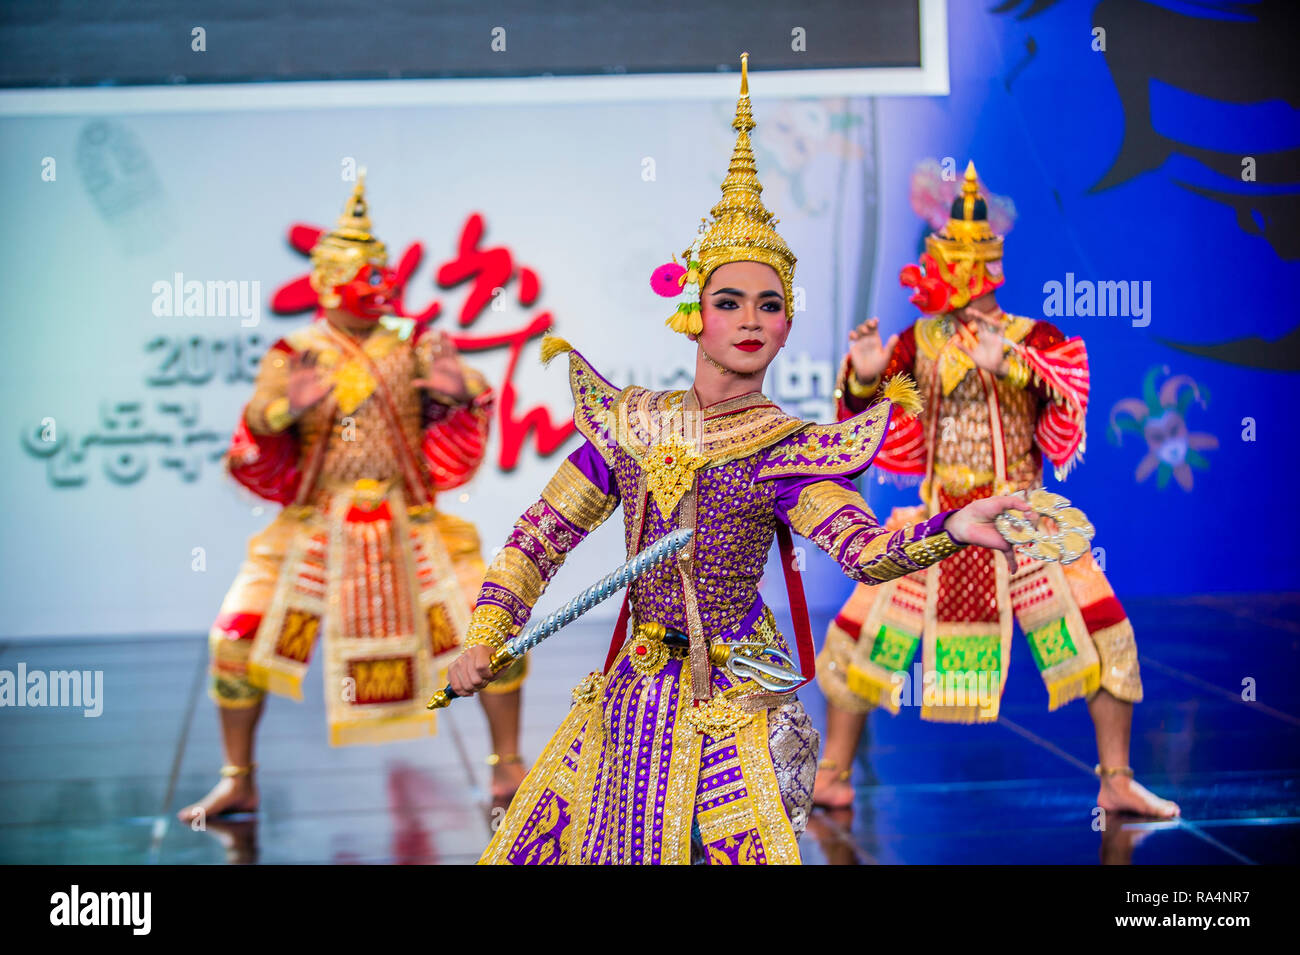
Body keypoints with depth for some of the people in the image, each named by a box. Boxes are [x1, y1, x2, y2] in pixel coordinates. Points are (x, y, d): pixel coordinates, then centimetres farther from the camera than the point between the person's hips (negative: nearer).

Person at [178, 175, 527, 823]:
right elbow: (255, 439, -6)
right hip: (316, 528, -1)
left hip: (410, 525, 1)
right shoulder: (294, 357, 2)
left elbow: (473, 405, 4)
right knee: (238, 637, -8)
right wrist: (283, 409, -27)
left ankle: (509, 769, 10)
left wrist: (458, 385, -19)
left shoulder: (409, 348, 7)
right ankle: (237, 781, 11)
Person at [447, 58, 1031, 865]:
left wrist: (952, 529, -43)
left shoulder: (792, 451, -8)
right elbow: (540, 536, 8)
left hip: (732, 704, -3)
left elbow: (864, 550, -24)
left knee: (734, 848, -3)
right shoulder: (631, 426, 2)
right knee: (543, 844, 8)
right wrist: (485, 639, -2)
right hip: (633, 695, 4)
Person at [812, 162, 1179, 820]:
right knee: (862, 631, -2)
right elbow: (858, 406, 2)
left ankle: (1117, 781, 3)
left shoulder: (1033, 340, -3)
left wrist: (1007, 363, -37)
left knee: (1098, 628, -11)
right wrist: (864, 375, -20)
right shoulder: (920, 339, 4)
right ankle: (832, 774, 15)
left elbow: (1066, 390, -22)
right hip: (939, 518, 2)